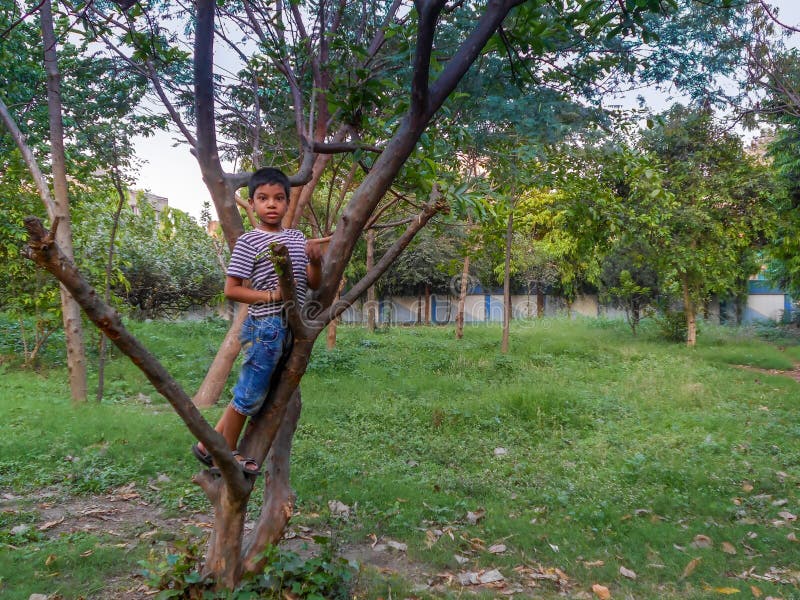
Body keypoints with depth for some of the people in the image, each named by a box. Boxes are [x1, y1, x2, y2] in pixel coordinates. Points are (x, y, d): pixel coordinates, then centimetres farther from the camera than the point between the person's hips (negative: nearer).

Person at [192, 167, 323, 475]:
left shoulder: (297, 237, 11)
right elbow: (231, 289, -10)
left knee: (250, 393, 15)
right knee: (251, 394, 2)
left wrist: (316, 261, -9)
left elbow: (313, 283, 11)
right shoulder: (249, 242, -7)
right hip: (265, 326, -7)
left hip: (290, 326, 7)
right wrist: (271, 295, -18)